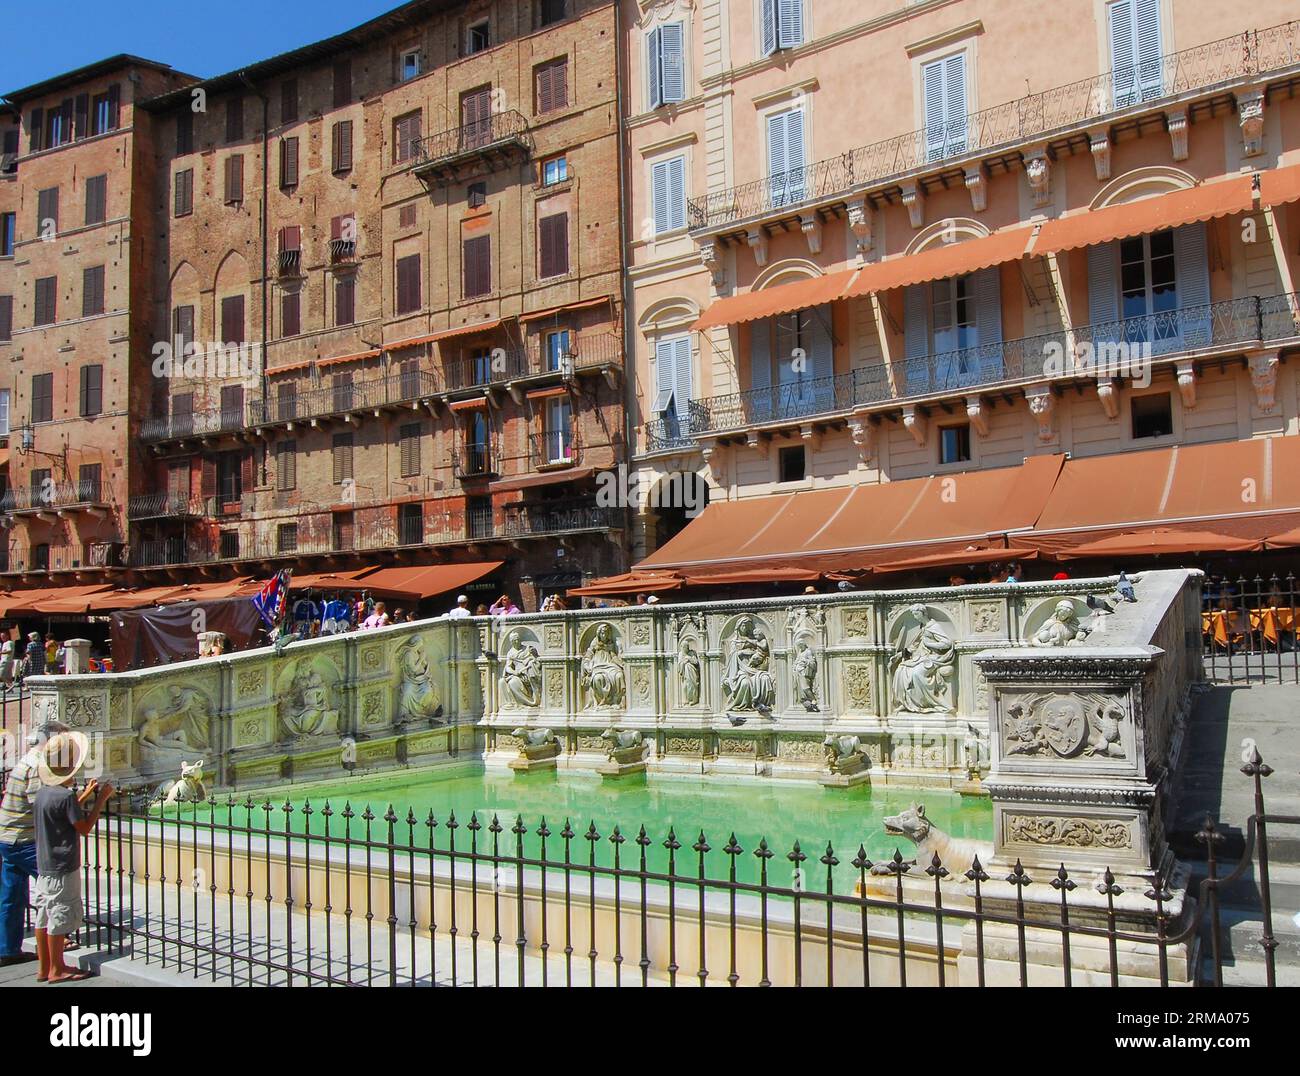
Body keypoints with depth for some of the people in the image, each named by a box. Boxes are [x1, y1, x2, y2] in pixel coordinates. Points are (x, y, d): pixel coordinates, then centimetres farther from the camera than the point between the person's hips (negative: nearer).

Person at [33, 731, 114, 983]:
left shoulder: (43, 793, 5)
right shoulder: (66, 796, -21)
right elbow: (85, 828, -16)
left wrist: (84, 796, 20)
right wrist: (101, 799, -11)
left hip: (44, 866, 8)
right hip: (63, 869, -8)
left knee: (44, 916, 13)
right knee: (60, 917, 2)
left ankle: (44, 967, 22)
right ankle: (57, 970, 11)